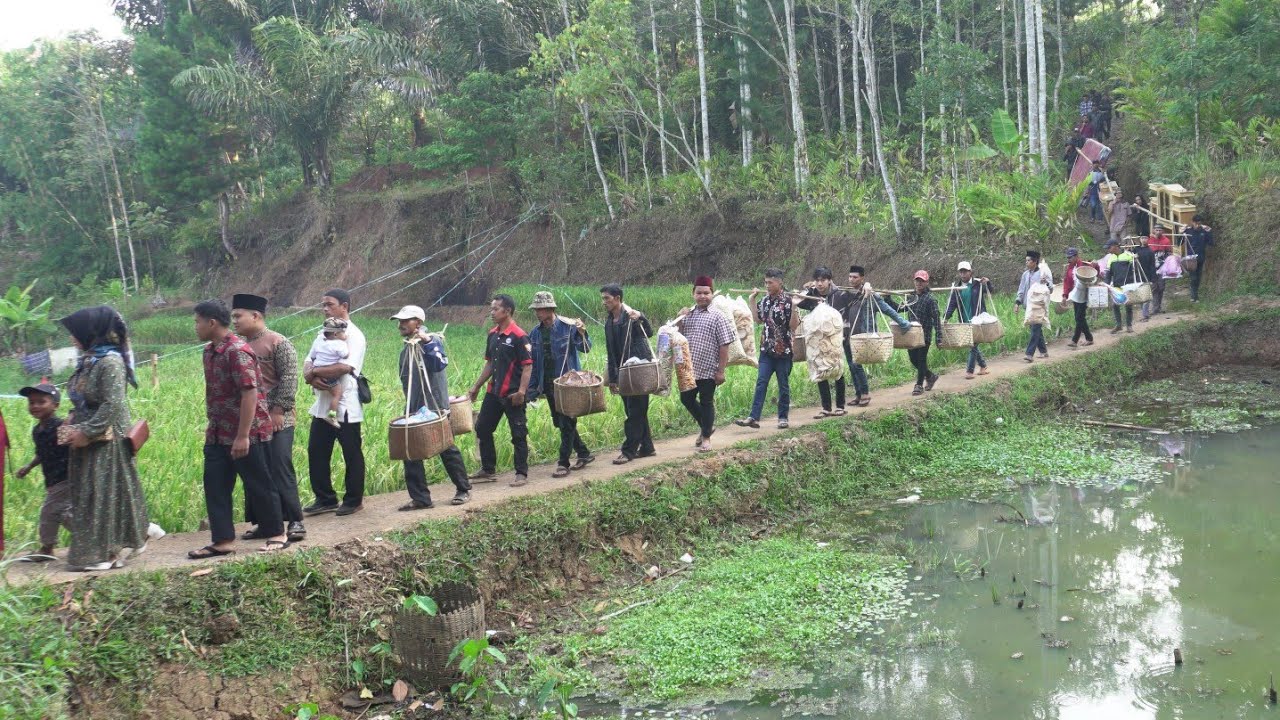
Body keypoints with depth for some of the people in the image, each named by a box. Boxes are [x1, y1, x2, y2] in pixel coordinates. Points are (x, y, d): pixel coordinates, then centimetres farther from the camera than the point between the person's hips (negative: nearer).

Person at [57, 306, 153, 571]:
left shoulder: (110, 362, -16)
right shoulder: (88, 360, 11)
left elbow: (113, 405, -22)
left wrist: (86, 432, -19)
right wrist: (70, 425, 2)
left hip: (106, 441, -9)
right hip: (87, 440, 9)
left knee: (105, 494, -2)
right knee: (86, 495, 13)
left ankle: (106, 552, 5)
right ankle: (104, 549, 21)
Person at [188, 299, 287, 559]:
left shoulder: (237, 351, -20)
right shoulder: (210, 351, 9)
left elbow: (250, 393, -24)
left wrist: (243, 436, -24)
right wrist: (211, 424, 20)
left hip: (246, 433, -9)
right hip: (218, 434, 9)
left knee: (259, 485, 3)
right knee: (215, 486, 7)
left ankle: (277, 535, 16)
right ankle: (223, 540, 14)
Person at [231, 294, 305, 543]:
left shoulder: (278, 343, -8)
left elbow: (289, 379, -14)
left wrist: (279, 411, -18)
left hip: (276, 421, -7)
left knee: (281, 471, -7)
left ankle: (295, 521, 0)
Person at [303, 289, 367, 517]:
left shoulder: (354, 336, -12)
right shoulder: (323, 334, 12)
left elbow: (345, 368, -25)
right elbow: (308, 364, 9)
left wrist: (314, 372, -15)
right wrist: (312, 377, -14)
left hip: (345, 406, -8)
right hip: (322, 404, 8)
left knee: (352, 455, 5)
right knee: (316, 453, 10)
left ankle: (353, 500, 18)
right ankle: (325, 499, 22)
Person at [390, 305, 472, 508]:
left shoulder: (433, 341, -8)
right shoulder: (406, 349, 14)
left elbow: (440, 363, -27)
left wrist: (428, 343, -31)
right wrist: (409, 406, 19)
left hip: (434, 408, -7)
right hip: (413, 410, 7)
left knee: (447, 449, 3)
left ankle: (463, 489, 20)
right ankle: (420, 498, 9)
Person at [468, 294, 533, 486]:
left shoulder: (519, 337, -14)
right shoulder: (493, 335, 10)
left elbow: (527, 366, -16)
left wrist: (521, 391, -24)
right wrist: (476, 387, 17)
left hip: (512, 395, -8)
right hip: (493, 392, 8)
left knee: (518, 434, 0)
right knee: (482, 429, 12)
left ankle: (522, 474, 9)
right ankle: (488, 471, 23)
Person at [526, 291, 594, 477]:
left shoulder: (568, 326, -10)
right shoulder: (535, 333, 7)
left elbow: (585, 349, -13)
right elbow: (533, 363, 11)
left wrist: (582, 334, -32)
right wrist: (532, 389, 9)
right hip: (548, 384, 6)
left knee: (566, 424, -4)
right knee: (559, 423, 13)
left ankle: (563, 463, 2)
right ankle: (584, 453, 28)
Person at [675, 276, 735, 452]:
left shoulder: (717, 317, -6)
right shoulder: (687, 315, 9)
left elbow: (724, 345, -9)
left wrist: (721, 371, -13)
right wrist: (679, 320, -3)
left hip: (708, 370, -5)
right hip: (688, 369, 5)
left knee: (706, 403, 4)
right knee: (686, 399, 11)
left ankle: (706, 437, 17)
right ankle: (706, 426, 32)